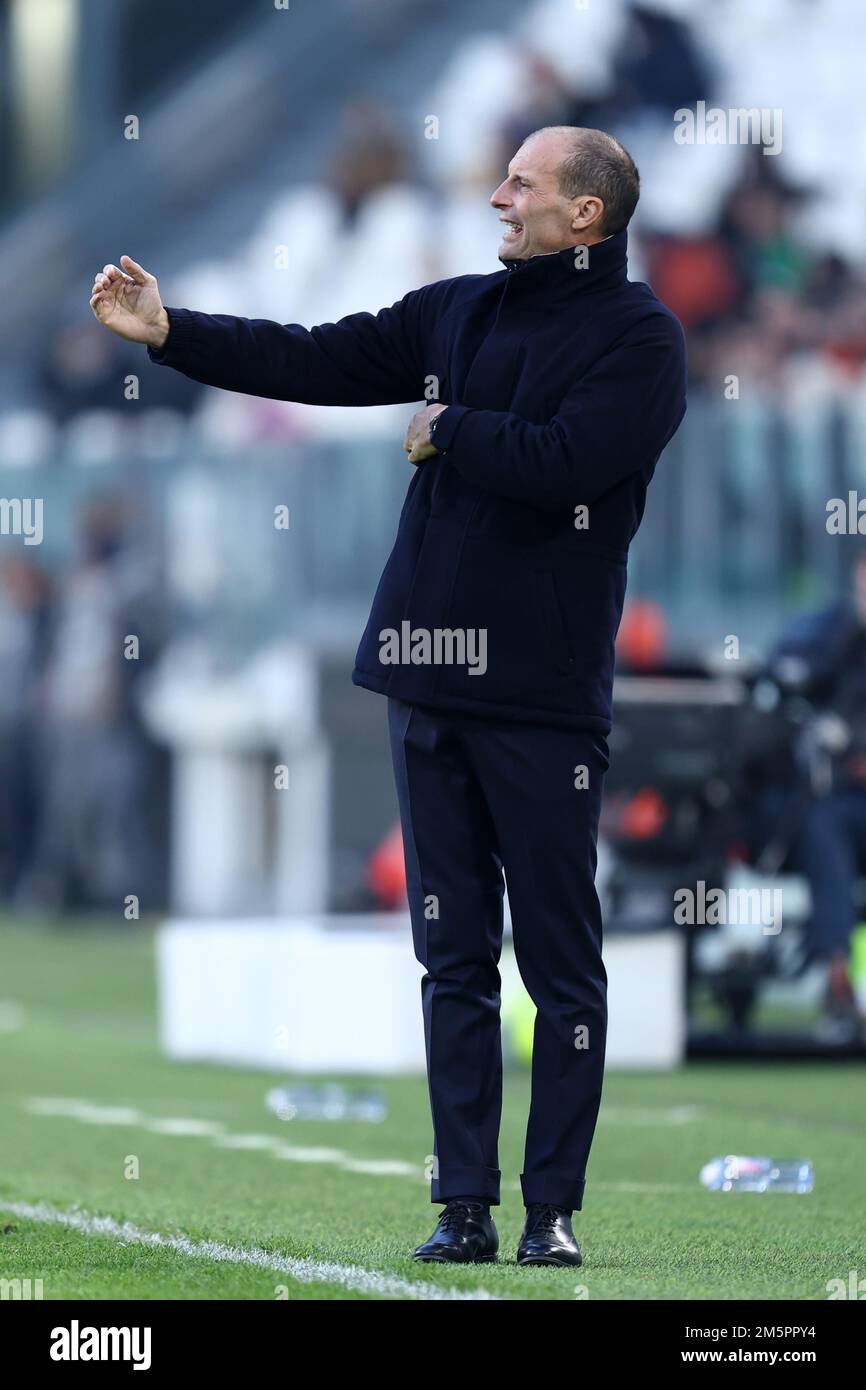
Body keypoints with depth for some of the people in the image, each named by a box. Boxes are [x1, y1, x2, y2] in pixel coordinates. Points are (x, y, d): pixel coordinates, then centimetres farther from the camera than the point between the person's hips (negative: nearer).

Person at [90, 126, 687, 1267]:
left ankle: (554, 1209, 5)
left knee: (561, 964, 0)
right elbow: (315, 362, 12)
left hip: (544, 692, -6)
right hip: (427, 678, 6)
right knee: (454, 957, 7)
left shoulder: (639, 338, -5)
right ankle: (465, 1207, 10)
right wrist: (169, 332, 6)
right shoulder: (457, 313, 14)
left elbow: (558, 460, -19)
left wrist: (446, 431, -5)